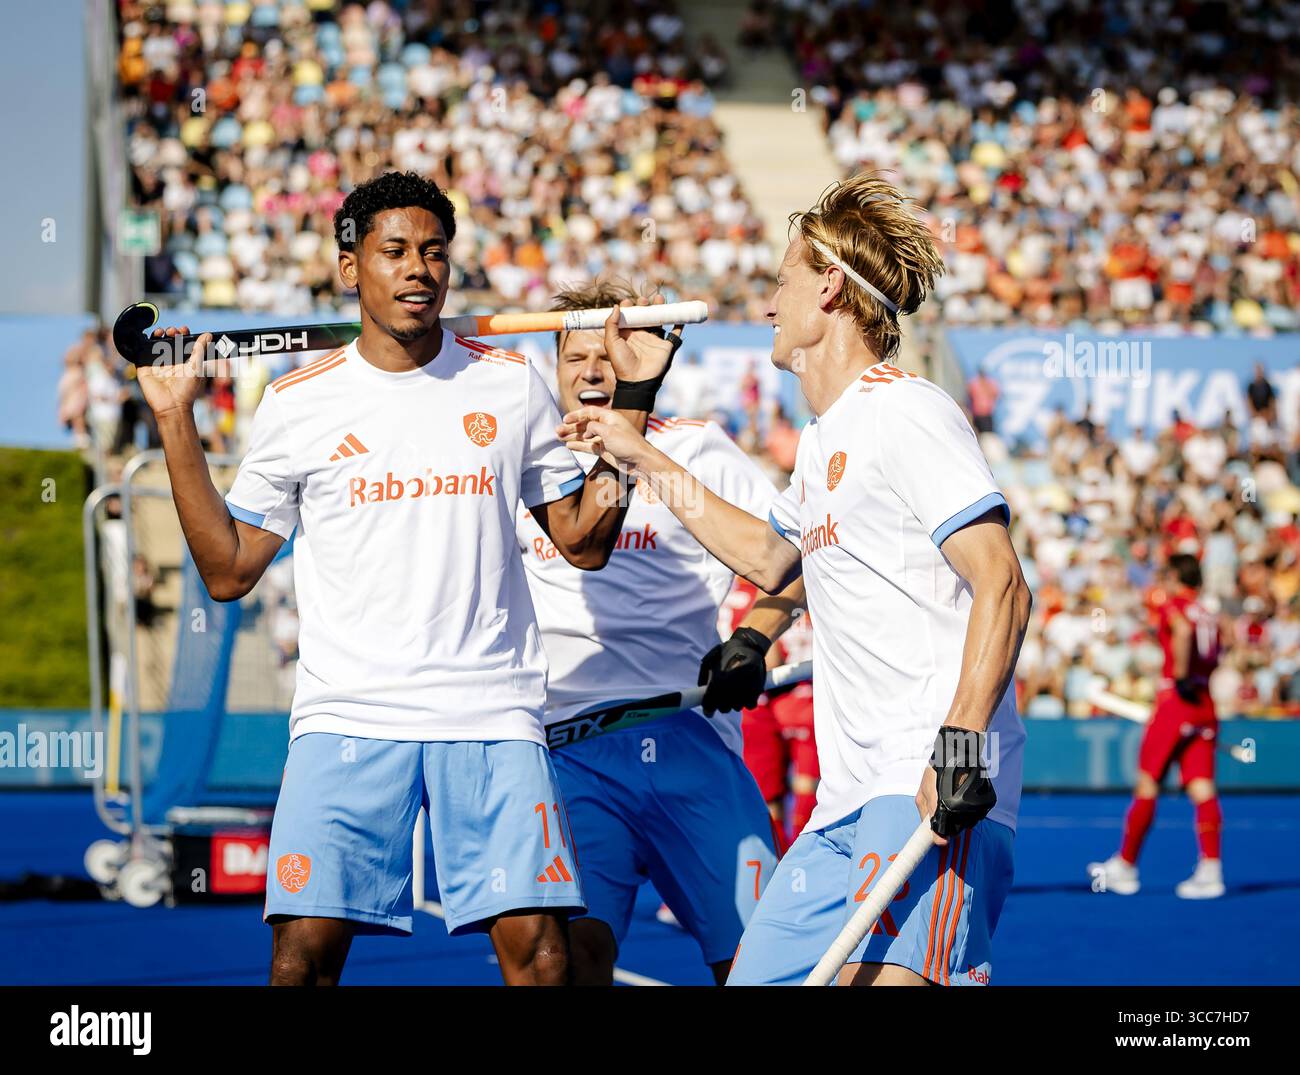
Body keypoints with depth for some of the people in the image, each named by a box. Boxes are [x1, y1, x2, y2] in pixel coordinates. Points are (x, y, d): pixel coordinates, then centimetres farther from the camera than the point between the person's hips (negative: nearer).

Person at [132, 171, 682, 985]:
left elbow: (585, 543, 14)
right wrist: (177, 422, 3)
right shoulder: (297, 404, 6)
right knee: (304, 949, -10)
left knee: (540, 952, -10)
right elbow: (228, 572, 8)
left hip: (493, 714, 1)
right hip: (347, 719, -1)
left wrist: (632, 398, 7)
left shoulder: (512, 385, 9)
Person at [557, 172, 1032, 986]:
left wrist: (960, 745, -26)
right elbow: (769, 559, 42)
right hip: (848, 798, 10)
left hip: (933, 793, -10)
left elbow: (1002, 587, -17)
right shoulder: (823, 438, 22)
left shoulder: (907, 414, -9)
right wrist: (645, 461, 44)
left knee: (882, 978, -27)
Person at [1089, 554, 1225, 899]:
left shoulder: (1171, 604, -2)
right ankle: (1211, 870, -16)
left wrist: (1181, 676, -20)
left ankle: (1125, 866, 11)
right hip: (1206, 708, 6)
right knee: (1201, 788, -3)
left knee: (1147, 784, 3)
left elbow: (1183, 630, -24)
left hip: (1176, 700, -6)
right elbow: (1213, 659, 11)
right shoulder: (1208, 615, 16)